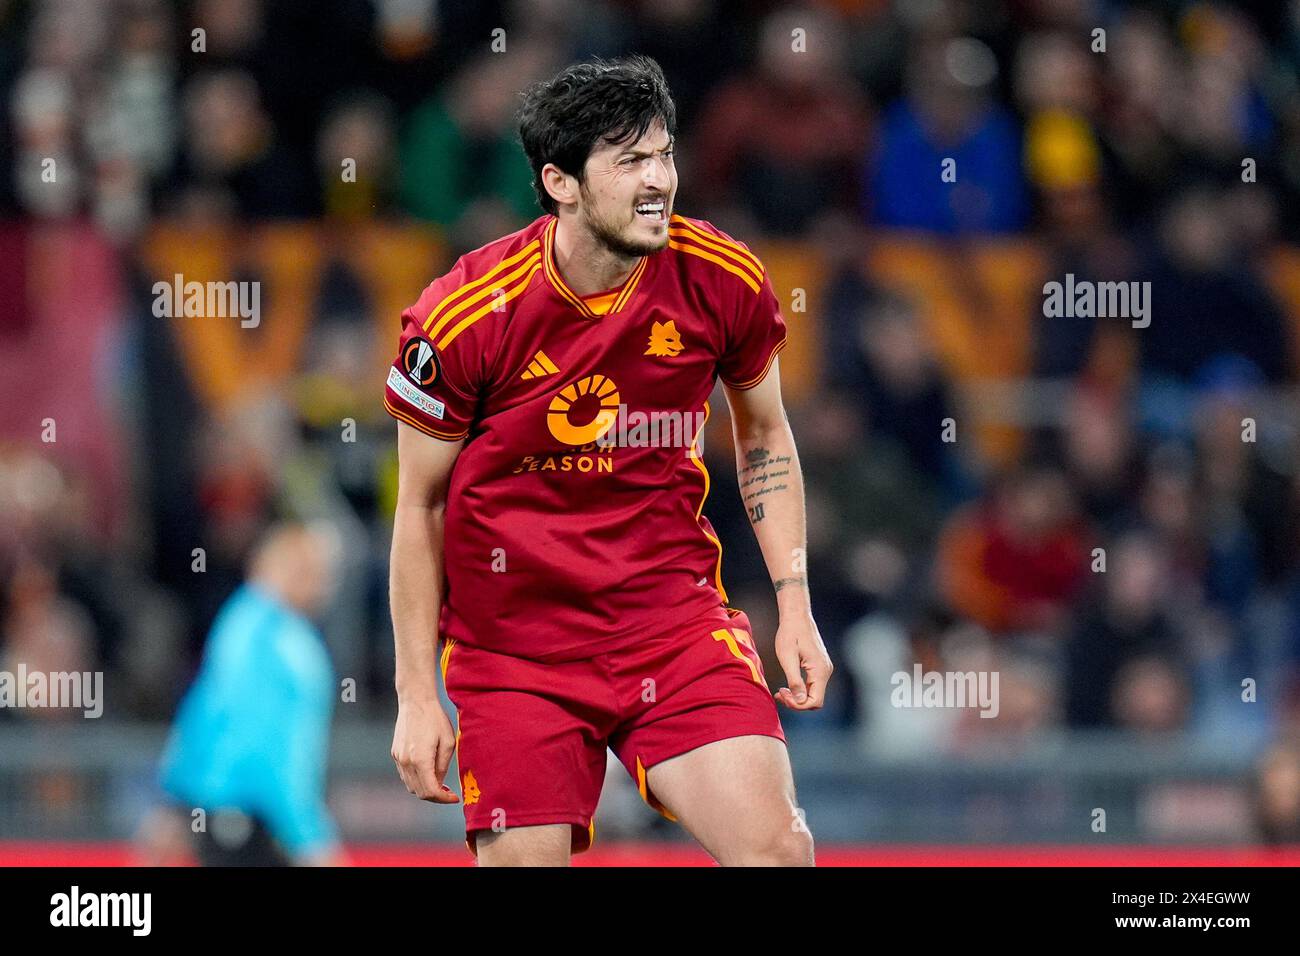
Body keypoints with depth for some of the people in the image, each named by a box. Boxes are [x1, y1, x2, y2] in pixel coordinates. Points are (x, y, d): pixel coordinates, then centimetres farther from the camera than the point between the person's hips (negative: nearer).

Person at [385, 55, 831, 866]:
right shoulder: (465, 316, -14)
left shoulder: (724, 280, -7)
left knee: (778, 845, -17)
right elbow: (420, 505, -2)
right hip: (512, 640, -1)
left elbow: (765, 435, 12)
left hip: (675, 612, 1)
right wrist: (416, 696, -3)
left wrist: (794, 603, 4)